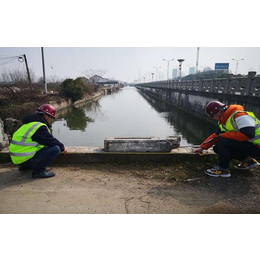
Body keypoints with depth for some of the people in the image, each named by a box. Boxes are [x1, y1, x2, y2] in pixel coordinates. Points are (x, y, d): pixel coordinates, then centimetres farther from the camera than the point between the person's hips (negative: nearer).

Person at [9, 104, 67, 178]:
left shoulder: (30, 123, 16)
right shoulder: (40, 127, -15)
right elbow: (51, 141, -13)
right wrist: (63, 147, 4)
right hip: (26, 158, -10)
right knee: (56, 149, -16)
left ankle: (24, 166, 24)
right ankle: (38, 171, -11)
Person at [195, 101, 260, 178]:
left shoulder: (238, 115, -24)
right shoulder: (224, 122, 6)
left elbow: (248, 135, -32)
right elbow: (216, 135, 15)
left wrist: (225, 135, -22)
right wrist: (202, 147, 14)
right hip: (246, 144, 10)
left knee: (223, 142, -25)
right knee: (217, 148, 6)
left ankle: (223, 170, -7)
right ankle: (248, 161, 15)